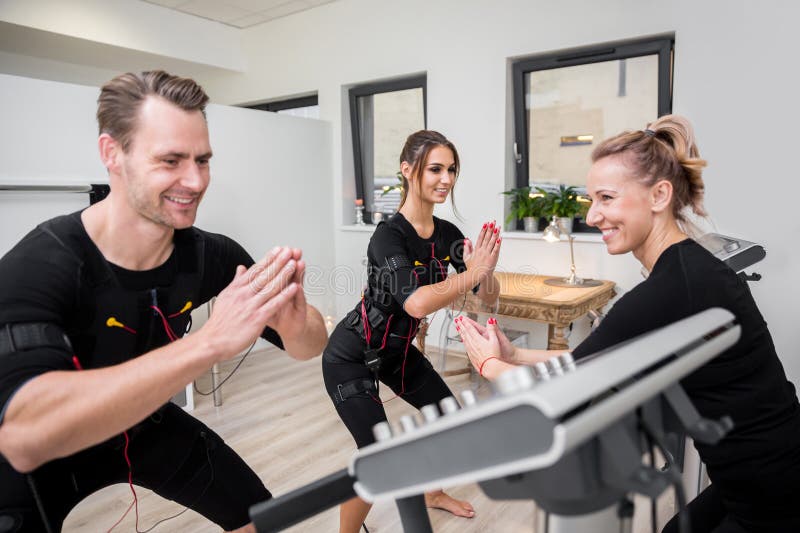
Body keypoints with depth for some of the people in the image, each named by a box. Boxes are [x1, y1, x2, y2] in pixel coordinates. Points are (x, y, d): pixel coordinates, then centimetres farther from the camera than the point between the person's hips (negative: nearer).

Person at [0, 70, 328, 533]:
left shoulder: (212, 255, -20)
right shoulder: (39, 265, -31)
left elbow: (313, 346, -15)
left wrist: (295, 324, -39)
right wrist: (210, 342, -52)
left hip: (145, 426, 4)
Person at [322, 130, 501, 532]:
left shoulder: (448, 234, -6)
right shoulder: (389, 235, -28)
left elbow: (488, 296, -7)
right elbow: (418, 303, -43)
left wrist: (486, 271, -28)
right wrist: (472, 272, -35)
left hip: (397, 350, 8)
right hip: (351, 358, -8)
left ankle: (433, 494, 46)